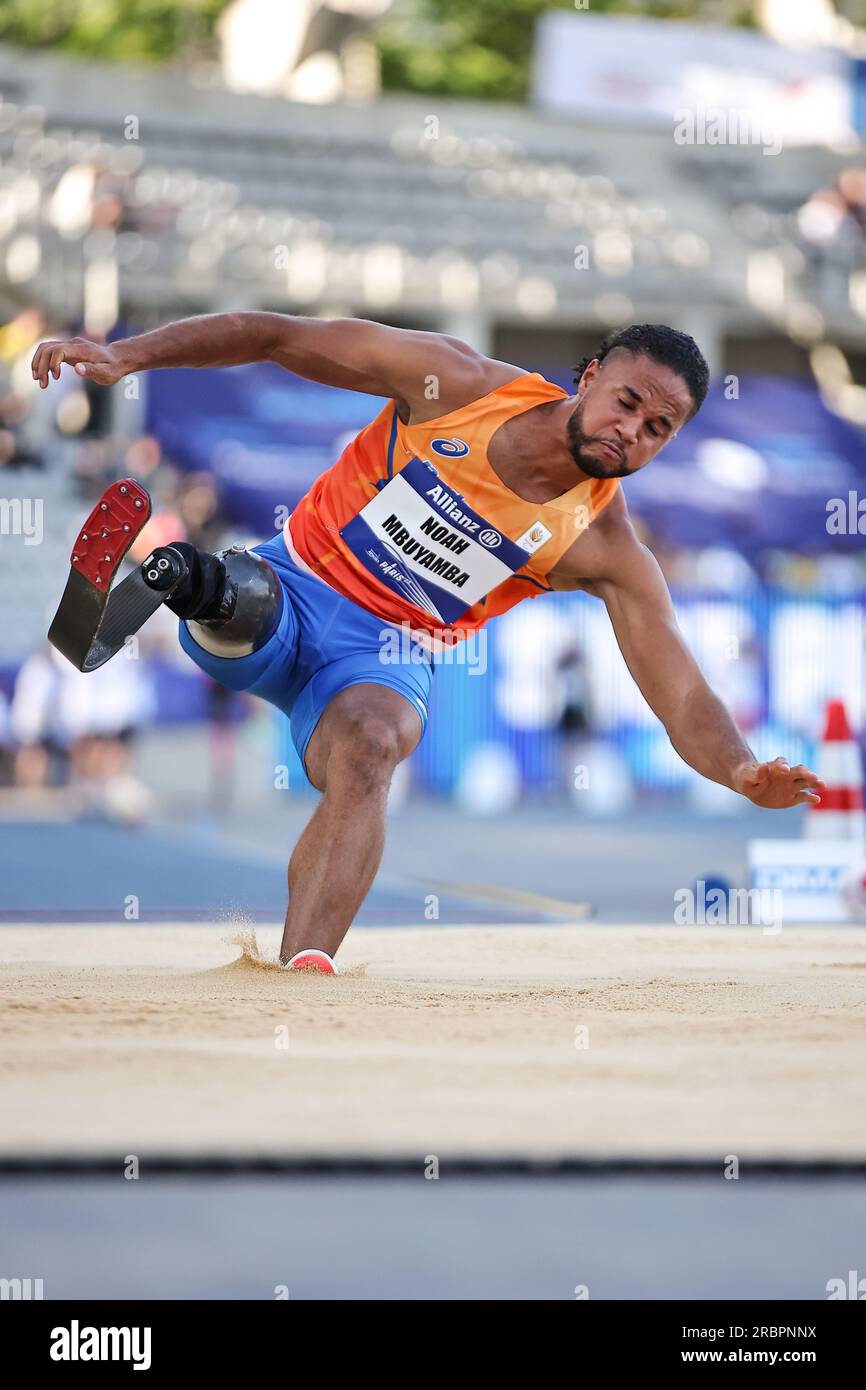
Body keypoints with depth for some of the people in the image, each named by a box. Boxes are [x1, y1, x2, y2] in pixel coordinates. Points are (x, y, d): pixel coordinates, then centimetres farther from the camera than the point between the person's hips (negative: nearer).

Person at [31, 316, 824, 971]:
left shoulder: (605, 548, -7)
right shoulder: (456, 382, -9)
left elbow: (683, 698, -13)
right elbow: (274, 338, -4)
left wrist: (744, 774, -36)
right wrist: (129, 355, -14)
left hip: (388, 657, -2)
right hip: (286, 596, 2)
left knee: (371, 745, -35)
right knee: (242, 598, -34)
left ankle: (305, 969, -48)